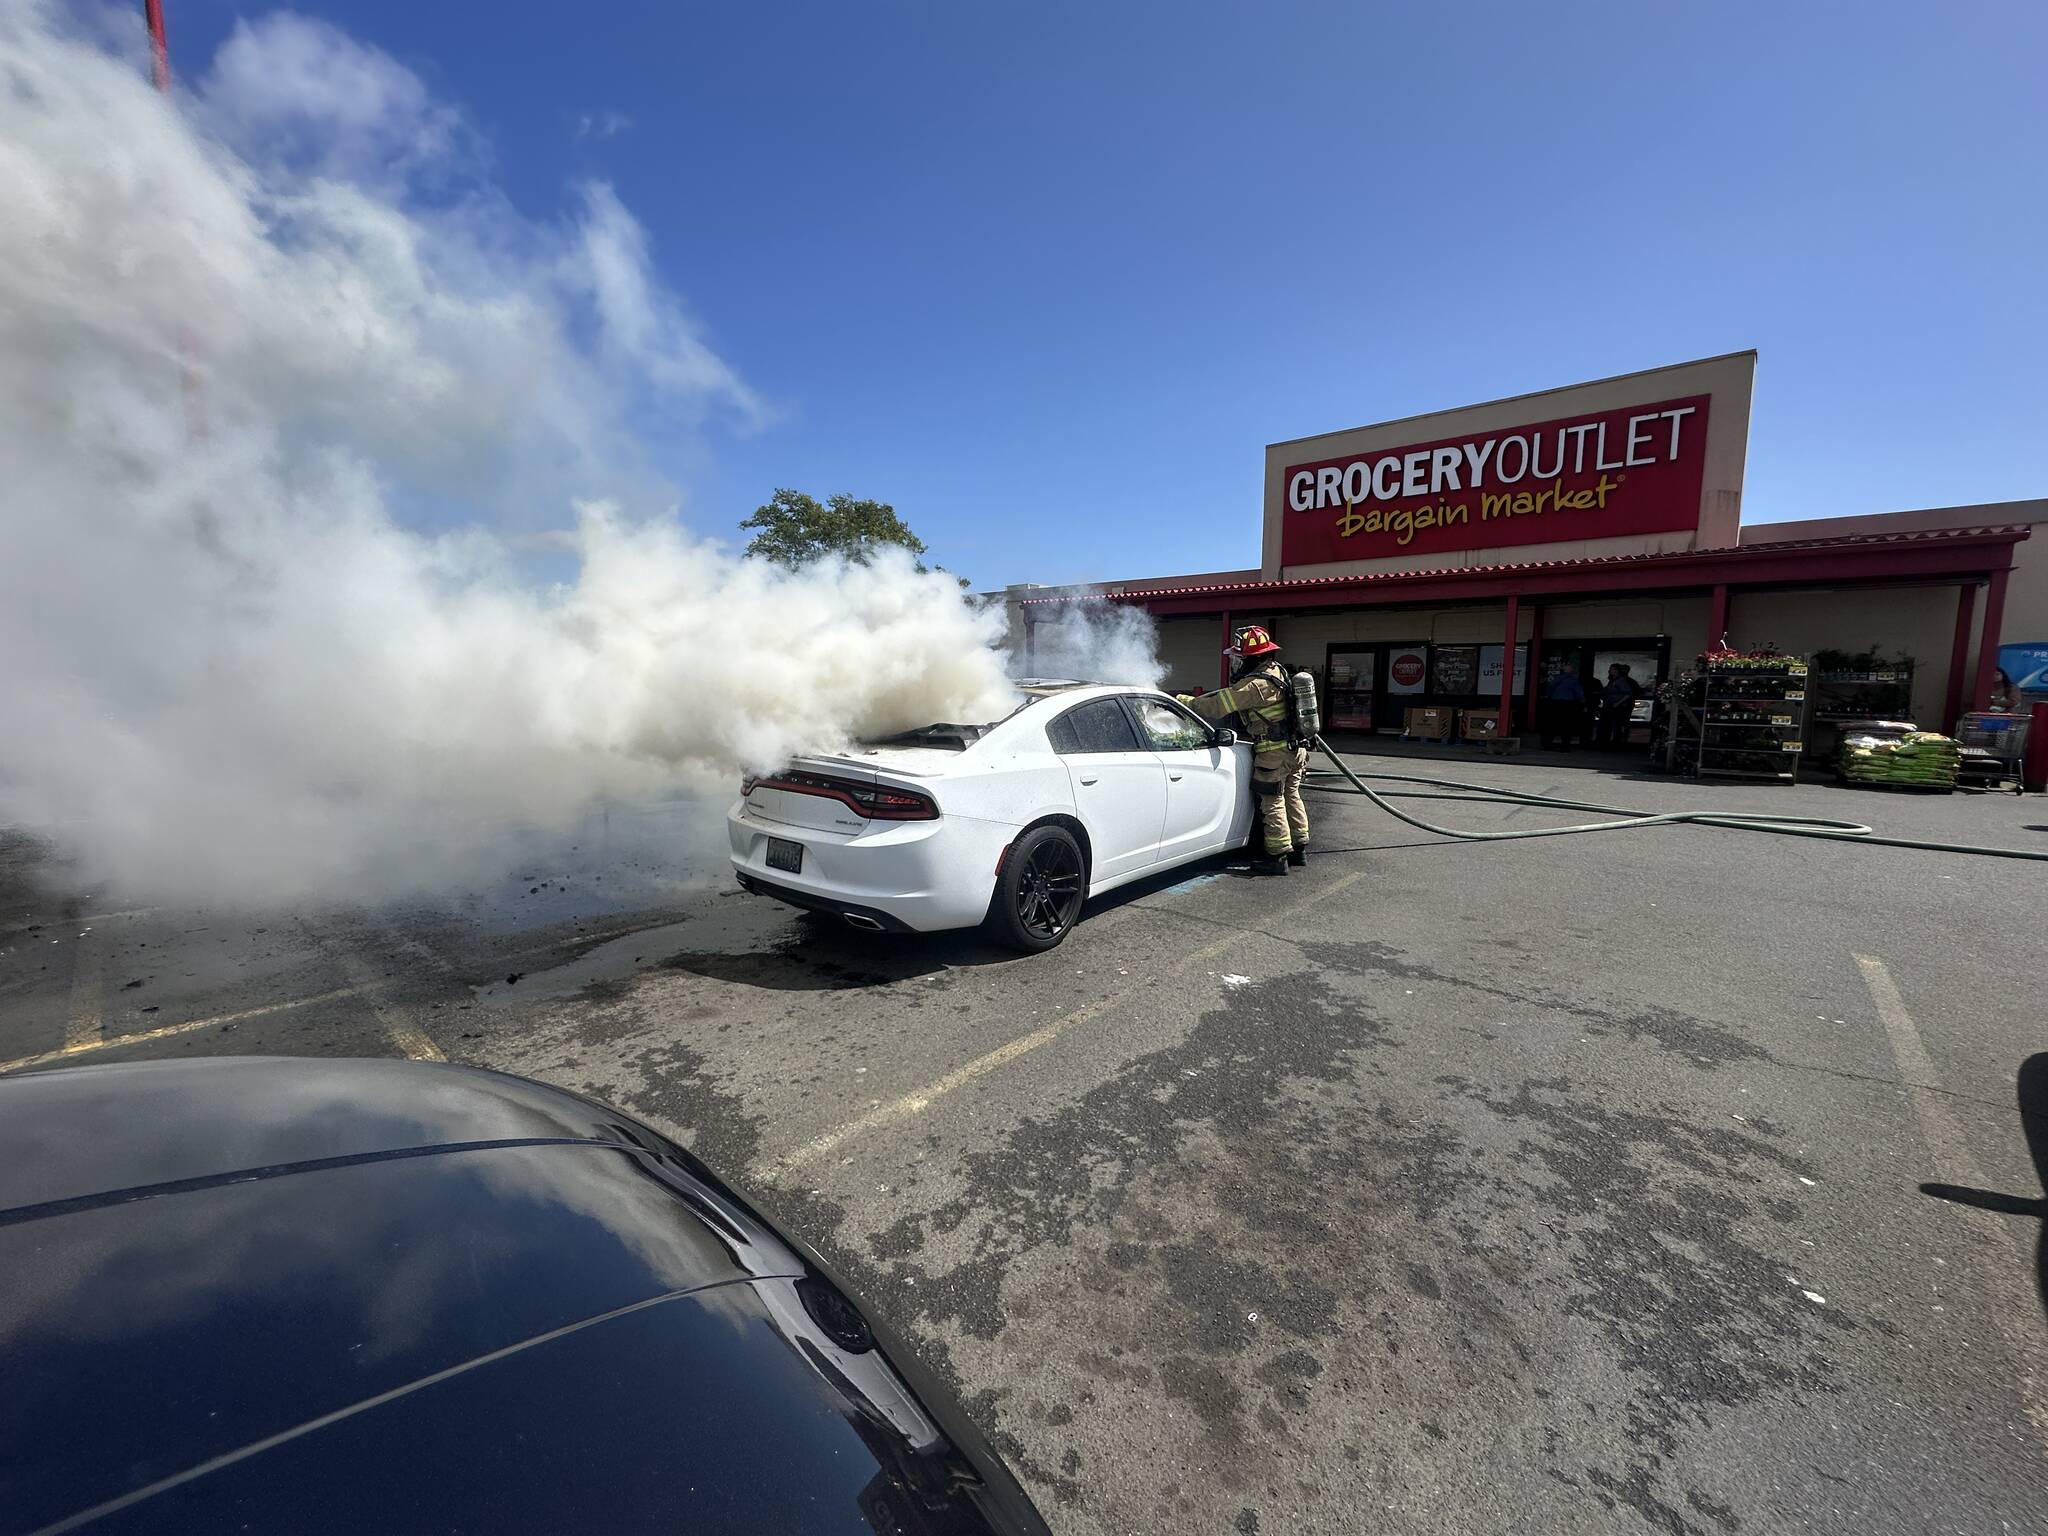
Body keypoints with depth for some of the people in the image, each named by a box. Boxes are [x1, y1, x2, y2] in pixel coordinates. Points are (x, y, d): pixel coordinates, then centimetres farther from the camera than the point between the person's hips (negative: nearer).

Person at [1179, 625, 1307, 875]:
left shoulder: (1256, 684, -22)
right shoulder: (1276, 671, 9)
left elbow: (1217, 705, -21)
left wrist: (1186, 702, -9)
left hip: (1274, 752, -9)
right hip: (1296, 748, 10)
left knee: (1272, 803, -1)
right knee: (1291, 797, 18)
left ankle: (1278, 857, 5)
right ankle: (1300, 848, 28)